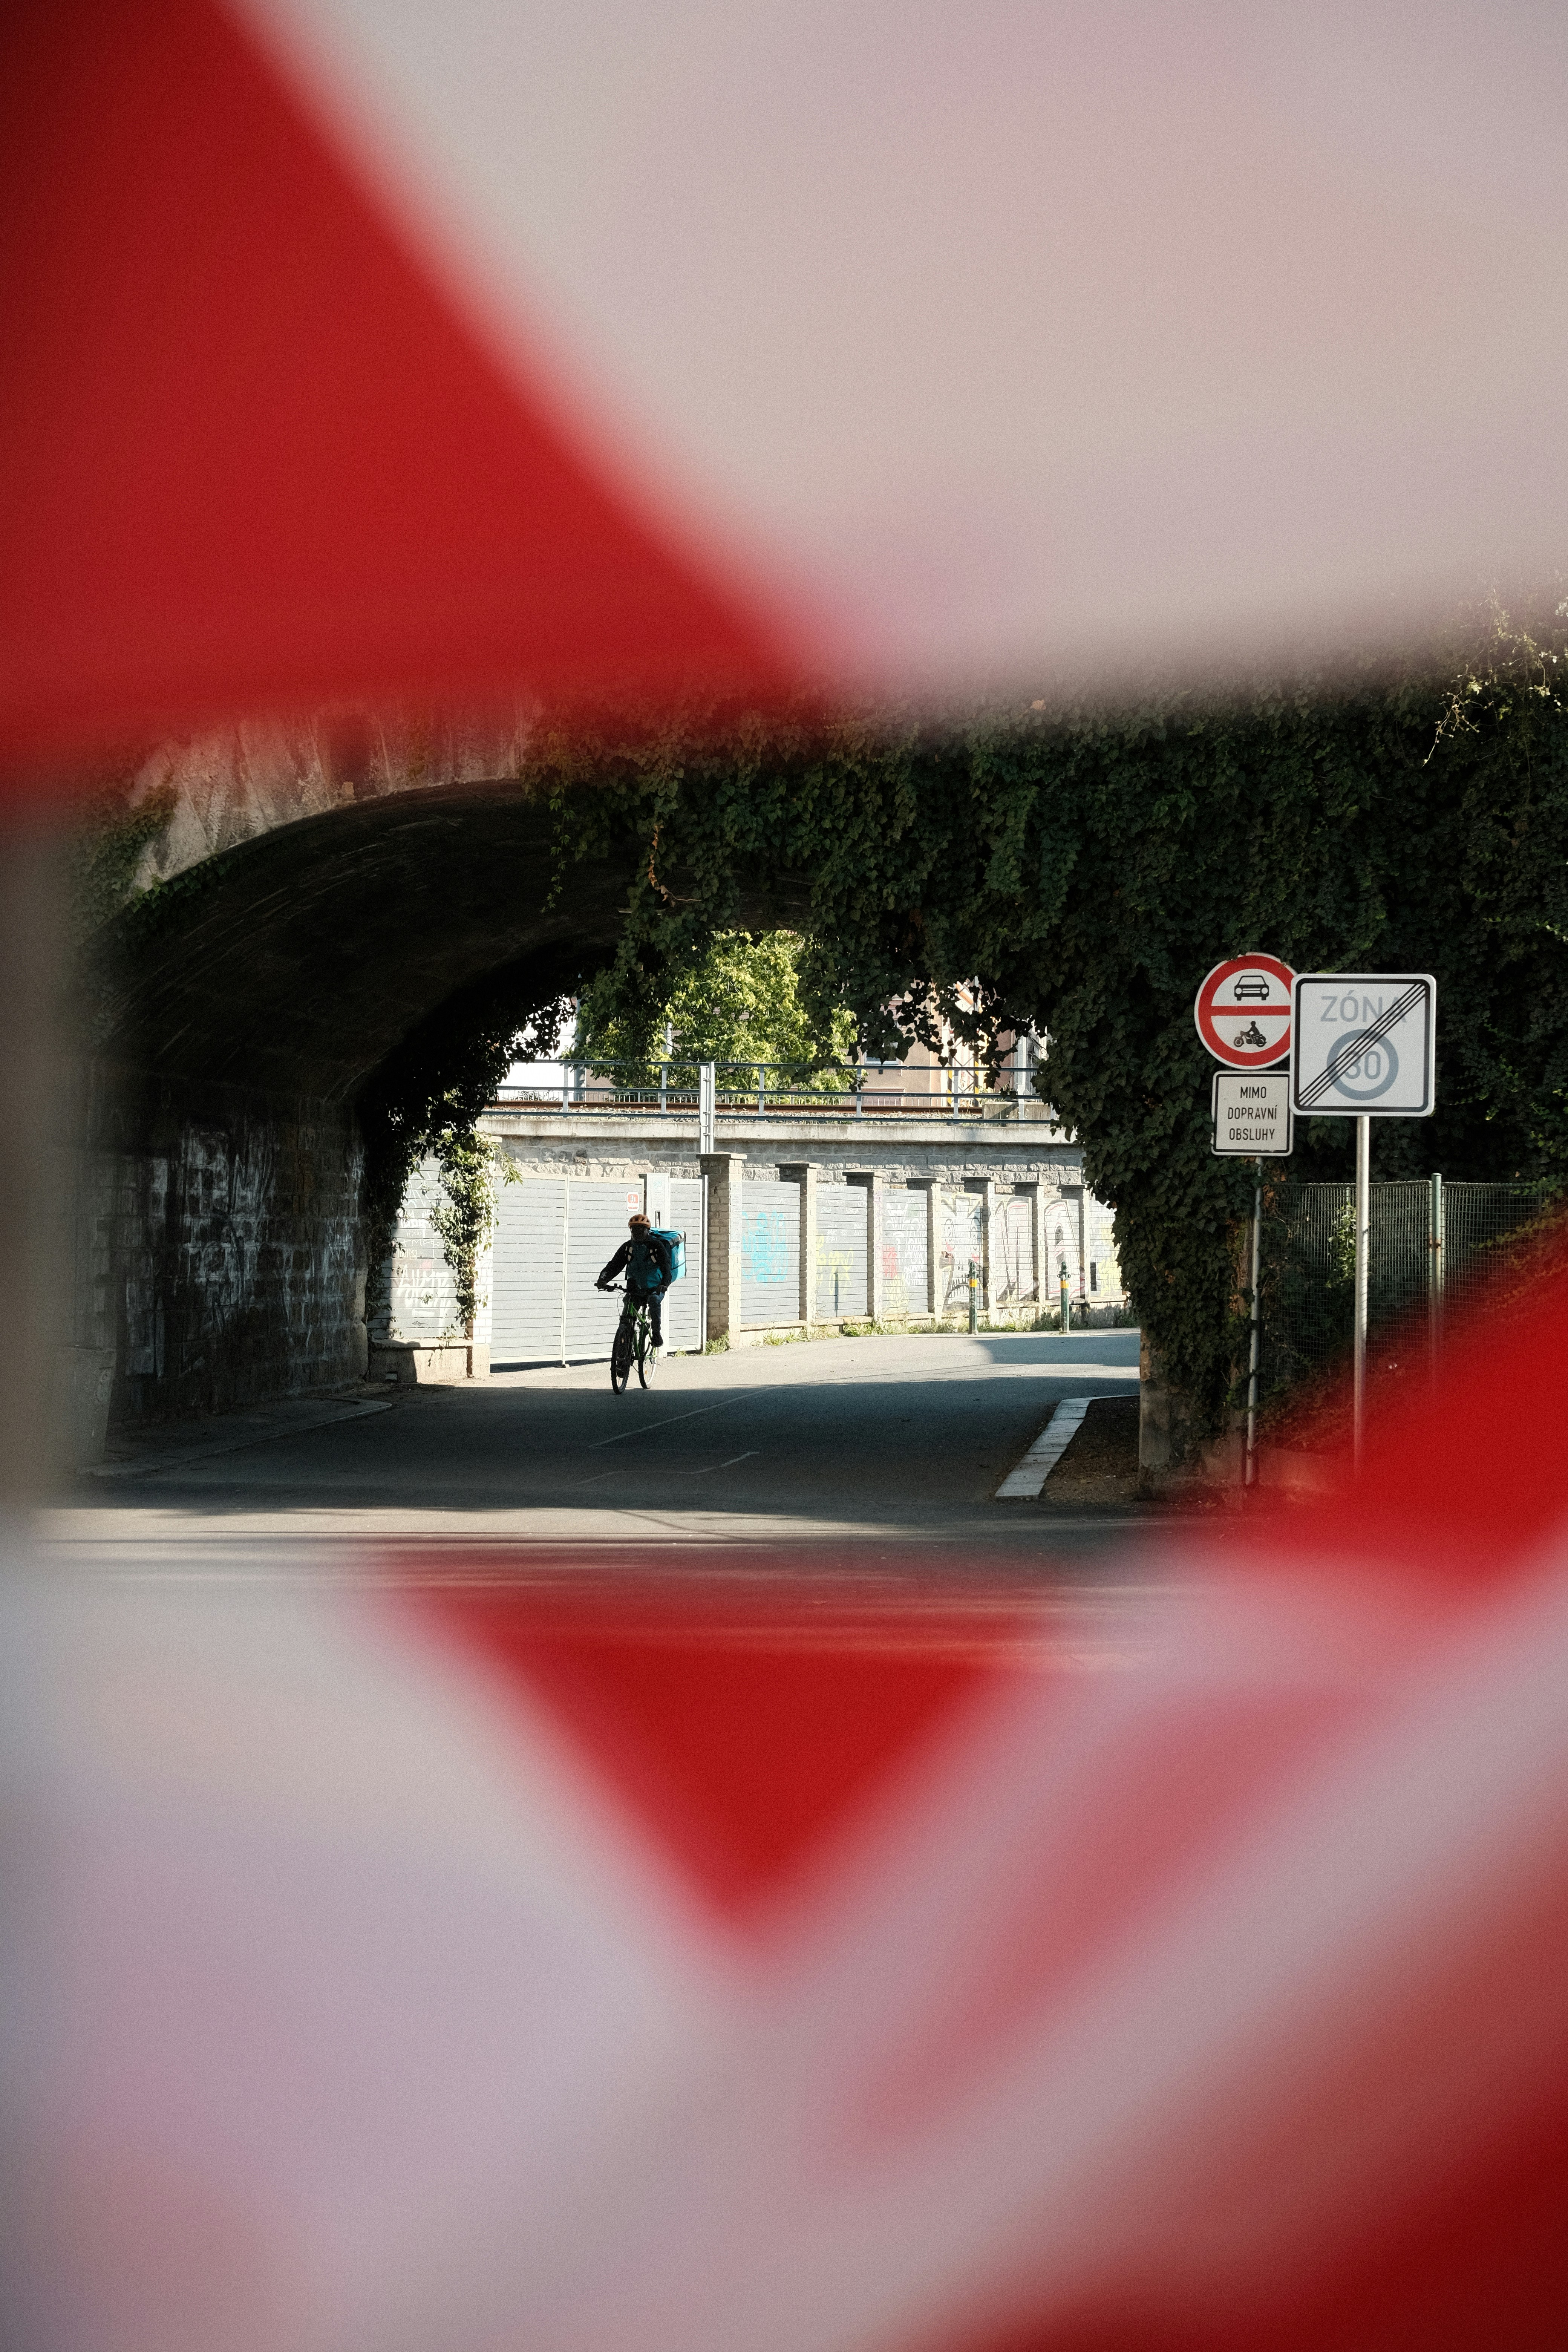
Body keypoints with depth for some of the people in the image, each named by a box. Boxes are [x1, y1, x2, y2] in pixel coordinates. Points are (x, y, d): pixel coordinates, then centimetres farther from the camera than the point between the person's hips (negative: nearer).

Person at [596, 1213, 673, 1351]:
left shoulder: (657, 1245, -6)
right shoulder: (627, 1247, 4)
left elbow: (666, 1267, -18)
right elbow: (614, 1265, -4)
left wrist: (664, 1284, -38)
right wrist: (603, 1280, -24)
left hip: (655, 1289, -4)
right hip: (635, 1289, 4)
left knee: (654, 1301, -34)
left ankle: (657, 1333, -22)